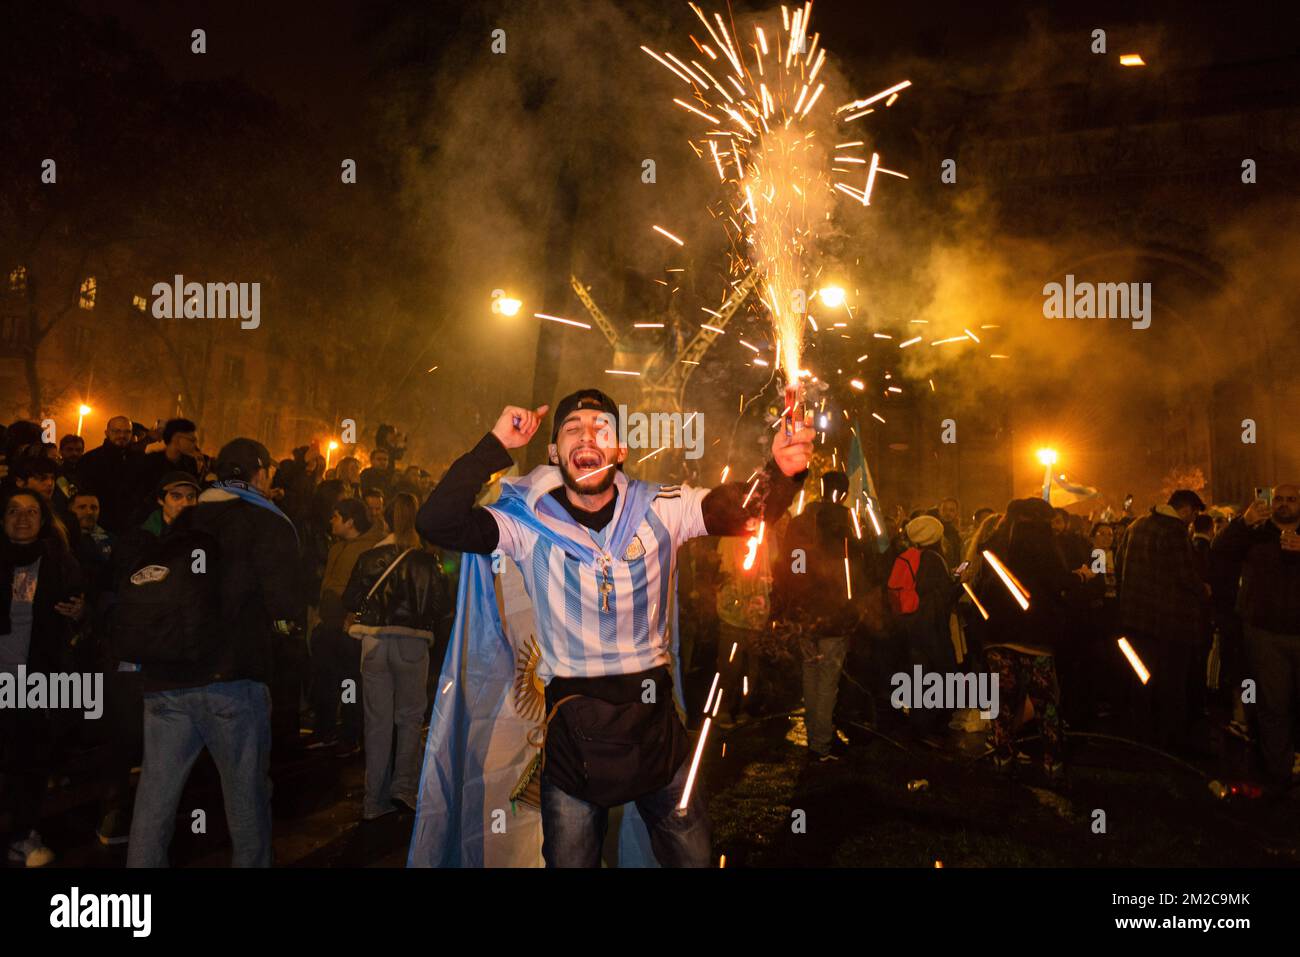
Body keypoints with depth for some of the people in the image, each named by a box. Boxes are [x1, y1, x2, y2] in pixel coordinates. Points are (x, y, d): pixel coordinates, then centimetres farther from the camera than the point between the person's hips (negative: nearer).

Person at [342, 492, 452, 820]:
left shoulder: (369, 557, 2)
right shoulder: (427, 559, -3)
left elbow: (349, 601, 5)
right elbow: (442, 605, -5)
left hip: (373, 642, 2)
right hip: (412, 643, -2)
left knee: (377, 722, 8)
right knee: (410, 717, 13)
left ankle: (375, 800, 13)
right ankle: (404, 786, 2)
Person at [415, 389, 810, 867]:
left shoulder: (660, 508, -5)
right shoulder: (529, 522, -9)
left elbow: (744, 509, -11)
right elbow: (437, 523, -20)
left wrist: (781, 470, -32)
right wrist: (497, 444, -22)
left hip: (653, 717, 1)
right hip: (571, 725, -1)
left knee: (693, 855, 16)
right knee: (569, 859, 15)